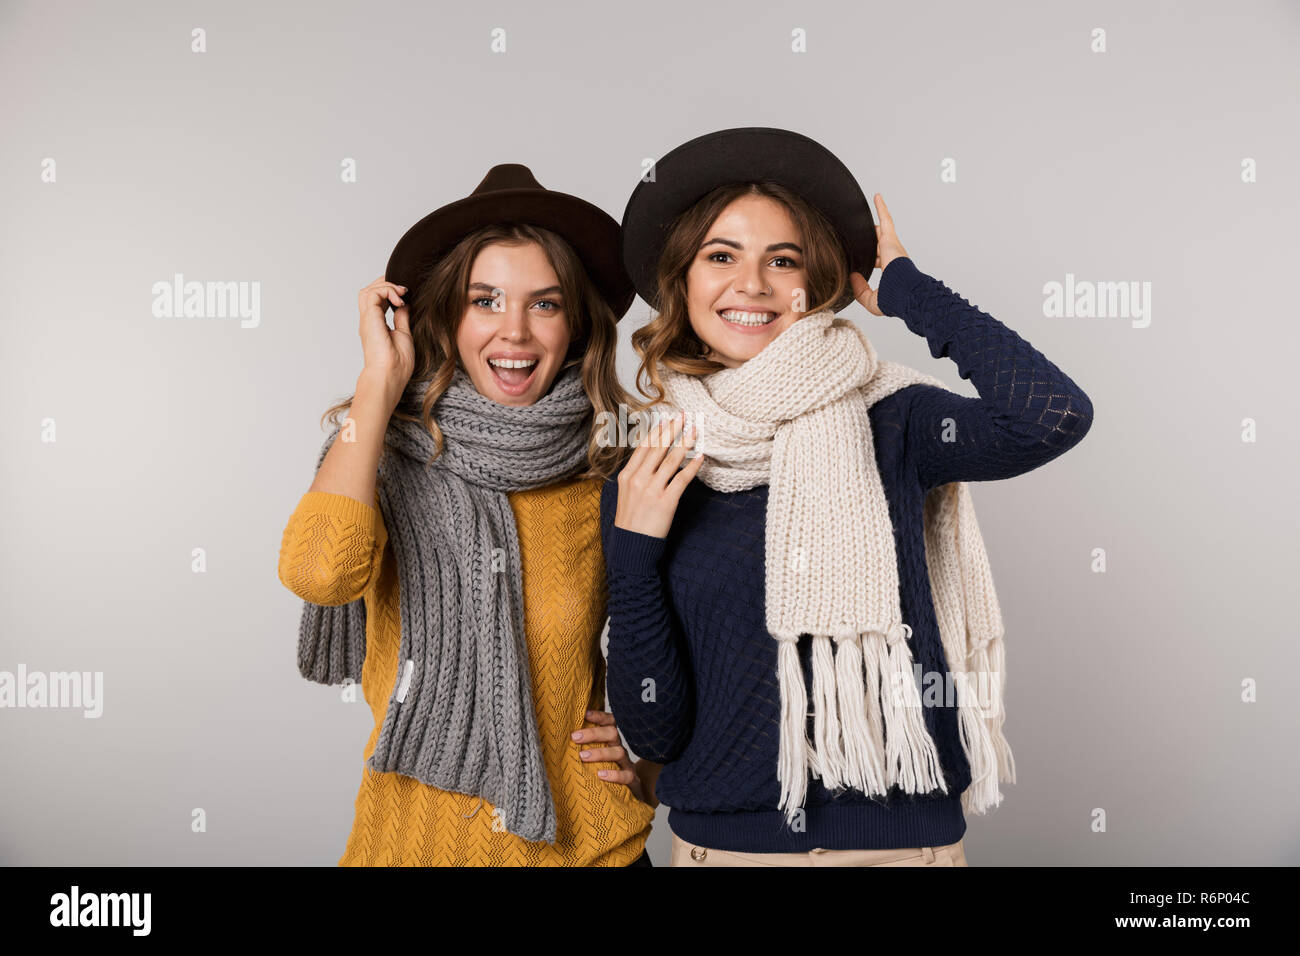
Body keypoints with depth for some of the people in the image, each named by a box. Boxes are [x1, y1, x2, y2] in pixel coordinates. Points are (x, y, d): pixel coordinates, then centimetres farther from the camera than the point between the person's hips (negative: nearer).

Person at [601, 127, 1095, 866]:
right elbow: (654, 732, -4)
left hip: (903, 834, -1)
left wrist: (907, 289, -13)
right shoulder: (645, 479, -3)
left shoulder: (885, 425, -8)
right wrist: (633, 555, -17)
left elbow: (1054, 415, -28)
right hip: (724, 839, 1)